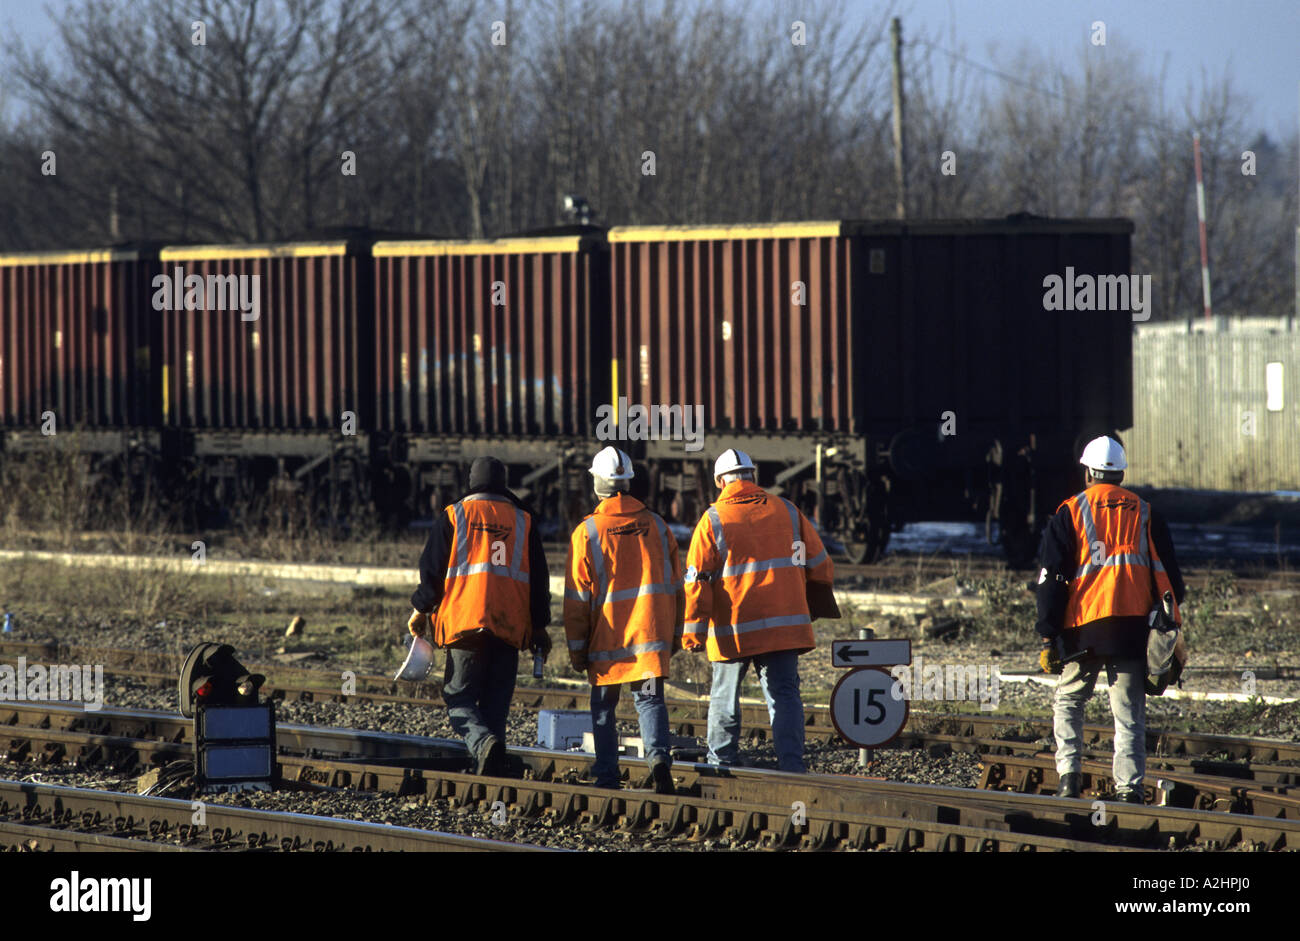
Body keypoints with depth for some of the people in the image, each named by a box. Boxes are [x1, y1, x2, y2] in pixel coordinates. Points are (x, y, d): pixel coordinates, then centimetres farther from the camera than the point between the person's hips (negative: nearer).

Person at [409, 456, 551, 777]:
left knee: (459, 698, 2)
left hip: (463, 620, -2)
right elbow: (539, 578, 12)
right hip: (510, 626, 2)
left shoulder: (454, 516, 4)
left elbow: (432, 568, 2)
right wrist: (539, 626, 18)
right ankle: (490, 770, 3)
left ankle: (484, 742, -26)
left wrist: (420, 610, 14)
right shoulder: (523, 520, 11)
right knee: (496, 701, 9)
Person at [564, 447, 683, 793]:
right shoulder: (657, 526, 4)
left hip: (607, 638, -2)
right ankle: (659, 756, -21)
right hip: (652, 635, 2)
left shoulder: (587, 533, -7)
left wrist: (577, 649, 2)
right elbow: (675, 586, 10)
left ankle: (606, 777, 10)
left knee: (603, 708, 10)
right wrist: (674, 635, 19)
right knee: (650, 699, 3)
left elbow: (577, 599, -5)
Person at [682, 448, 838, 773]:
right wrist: (816, 609, 26)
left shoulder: (712, 520, -3)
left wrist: (693, 631, -5)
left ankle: (720, 762, 16)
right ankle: (791, 764, -7)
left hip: (732, 630, -2)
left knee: (725, 696, 11)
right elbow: (819, 565, 12)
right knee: (784, 694, 3)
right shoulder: (786, 512, 6)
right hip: (783, 624, 2)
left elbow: (697, 580, -7)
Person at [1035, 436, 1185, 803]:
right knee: (1129, 713, 3)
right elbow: (1167, 575, 11)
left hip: (1083, 625, -1)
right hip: (1133, 625, 2)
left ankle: (1068, 776, 0)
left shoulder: (1070, 513, 3)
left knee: (1068, 703, 14)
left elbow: (1052, 579, 0)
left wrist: (1048, 637, 1)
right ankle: (1130, 789, -6)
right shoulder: (1145, 514, 12)